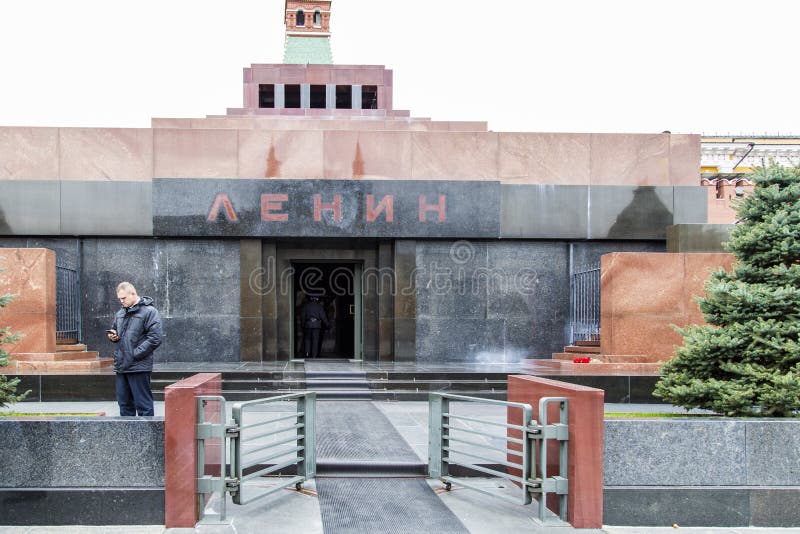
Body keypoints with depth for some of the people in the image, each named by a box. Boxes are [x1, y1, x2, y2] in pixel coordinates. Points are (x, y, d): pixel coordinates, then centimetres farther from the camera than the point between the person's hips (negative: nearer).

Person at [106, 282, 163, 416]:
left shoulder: (149, 311, -8)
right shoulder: (120, 313, 16)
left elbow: (155, 338, -15)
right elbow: (115, 330, 31)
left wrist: (135, 354, -16)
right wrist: (113, 336, 7)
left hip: (139, 367, -8)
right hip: (121, 365, 8)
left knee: (143, 404, -2)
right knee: (124, 403, 14)